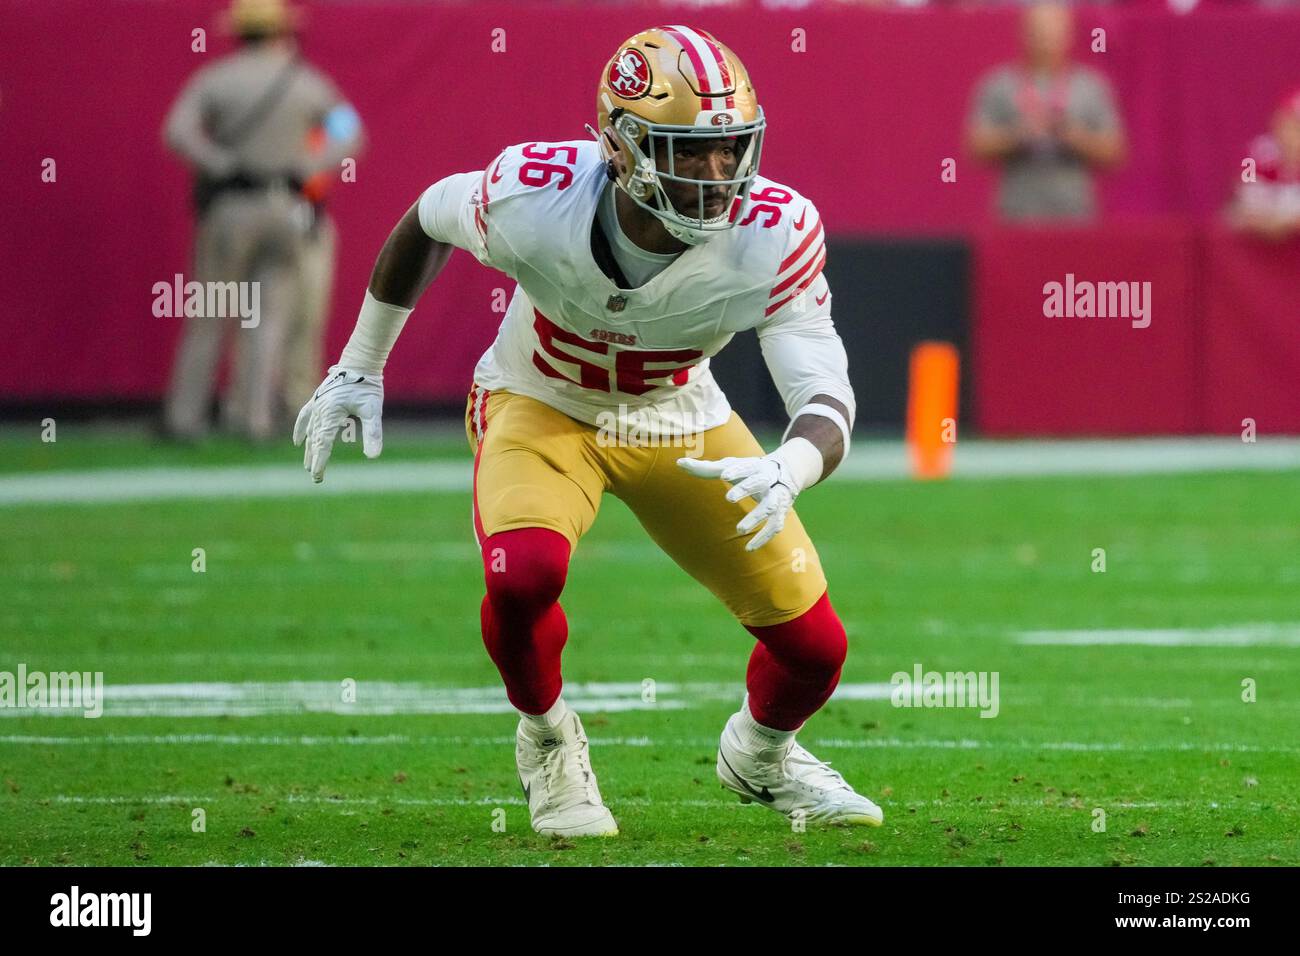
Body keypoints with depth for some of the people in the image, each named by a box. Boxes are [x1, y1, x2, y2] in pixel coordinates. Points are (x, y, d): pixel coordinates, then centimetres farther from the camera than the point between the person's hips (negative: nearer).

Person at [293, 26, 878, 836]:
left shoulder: (773, 238, -31)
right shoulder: (531, 202, -32)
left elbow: (827, 399, -34)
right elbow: (431, 216, -9)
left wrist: (787, 470, -58)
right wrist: (360, 367, 2)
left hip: (681, 424, 2)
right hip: (540, 408, -2)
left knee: (814, 649, -1)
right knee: (525, 573, -33)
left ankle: (761, 753, 39)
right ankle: (549, 740, 2)